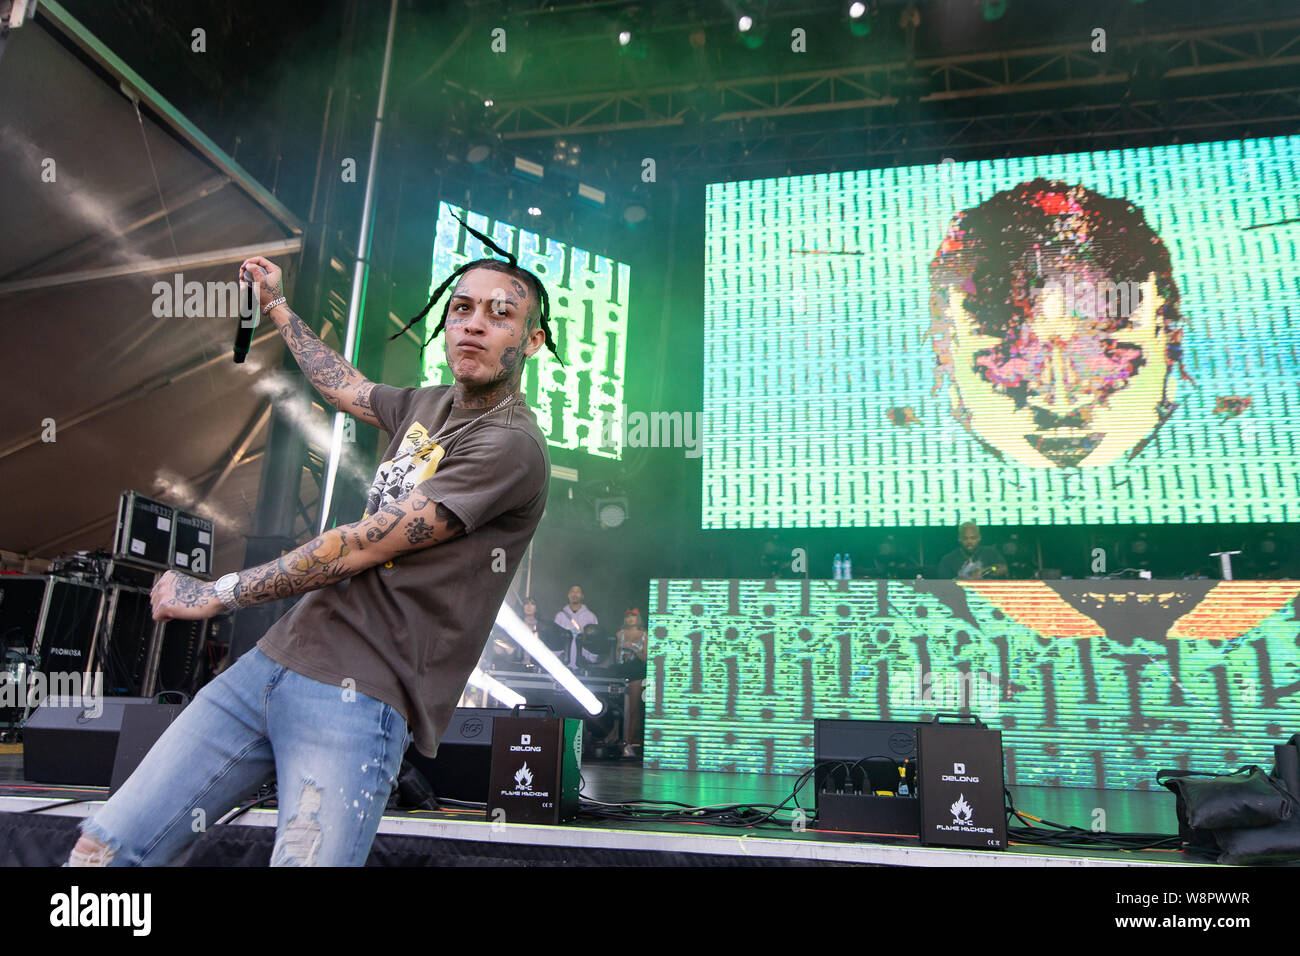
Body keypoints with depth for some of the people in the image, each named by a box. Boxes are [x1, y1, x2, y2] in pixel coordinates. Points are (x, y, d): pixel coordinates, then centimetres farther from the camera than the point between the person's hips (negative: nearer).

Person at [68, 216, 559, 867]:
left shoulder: (511, 447, -13)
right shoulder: (433, 404, 14)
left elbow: (359, 549, -14)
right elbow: (344, 387, 36)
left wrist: (214, 595, -3)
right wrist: (275, 304, 47)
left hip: (359, 697, -7)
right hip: (276, 661, 8)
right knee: (101, 850, 4)